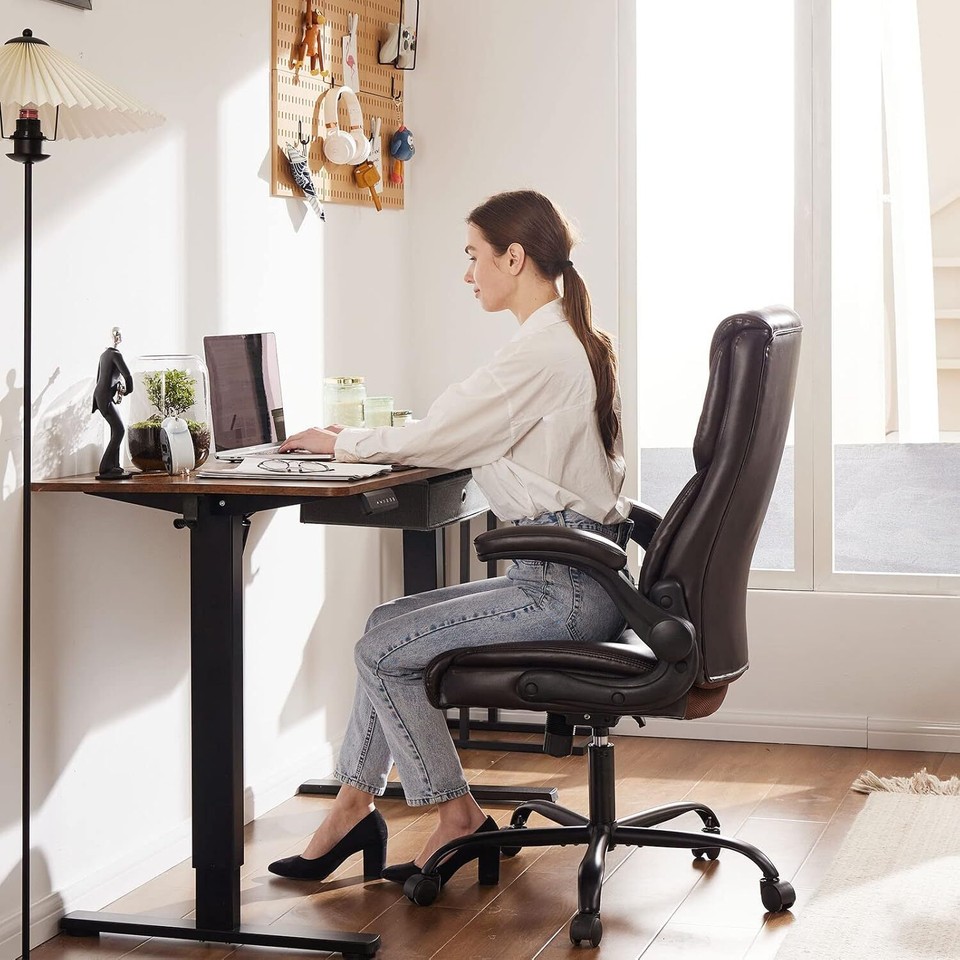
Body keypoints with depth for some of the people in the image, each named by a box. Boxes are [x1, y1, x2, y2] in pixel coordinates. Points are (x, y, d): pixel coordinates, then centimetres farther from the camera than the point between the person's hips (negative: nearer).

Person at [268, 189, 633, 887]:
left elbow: (437, 439, -14)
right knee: (390, 625, 10)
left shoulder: (543, 351, -18)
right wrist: (357, 442, 13)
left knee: (384, 649, -7)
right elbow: (461, 436, 19)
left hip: (566, 589, -10)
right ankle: (354, 806, 13)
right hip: (572, 575, 10)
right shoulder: (574, 342, 15)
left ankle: (458, 817, 6)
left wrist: (342, 442, 3)